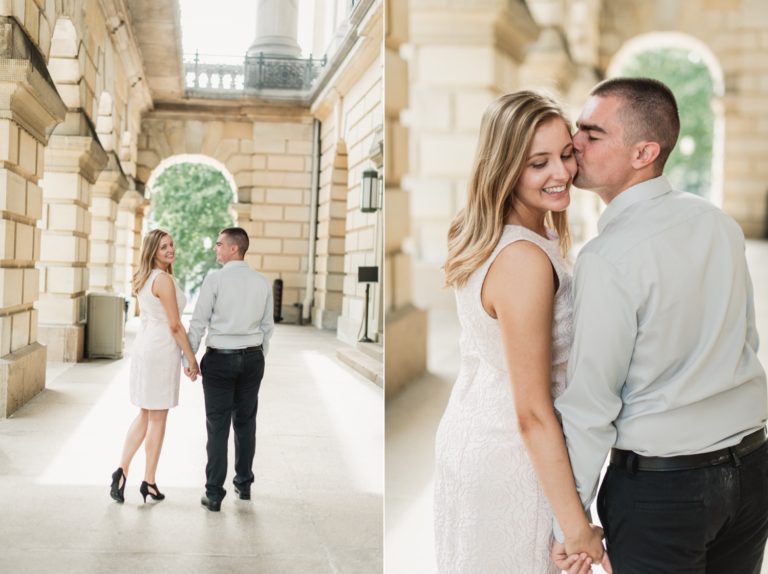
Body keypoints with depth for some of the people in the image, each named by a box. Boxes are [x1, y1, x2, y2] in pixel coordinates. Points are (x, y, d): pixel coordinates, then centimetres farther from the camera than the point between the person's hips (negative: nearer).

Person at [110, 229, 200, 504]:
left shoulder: (143, 278, 12)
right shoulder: (164, 279, -16)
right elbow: (175, 325, -16)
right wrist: (192, 359, -8)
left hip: (142, 345, 8)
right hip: (162, 349, -8)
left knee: (144, 415, 17)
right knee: (157, 419, 3)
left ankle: (122, 470, 8)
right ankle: (149, 482, 12)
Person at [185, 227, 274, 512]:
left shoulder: (215, 279, -10)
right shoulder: (262, 282, 3)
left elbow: (198, 323, -8)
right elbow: (268, 325, 9)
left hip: (220, 359, -4)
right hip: (253, 358, 4)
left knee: (218, 426, -1)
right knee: (246, 422, 14)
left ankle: (214, 495, 2)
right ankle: (244, 485, 23)